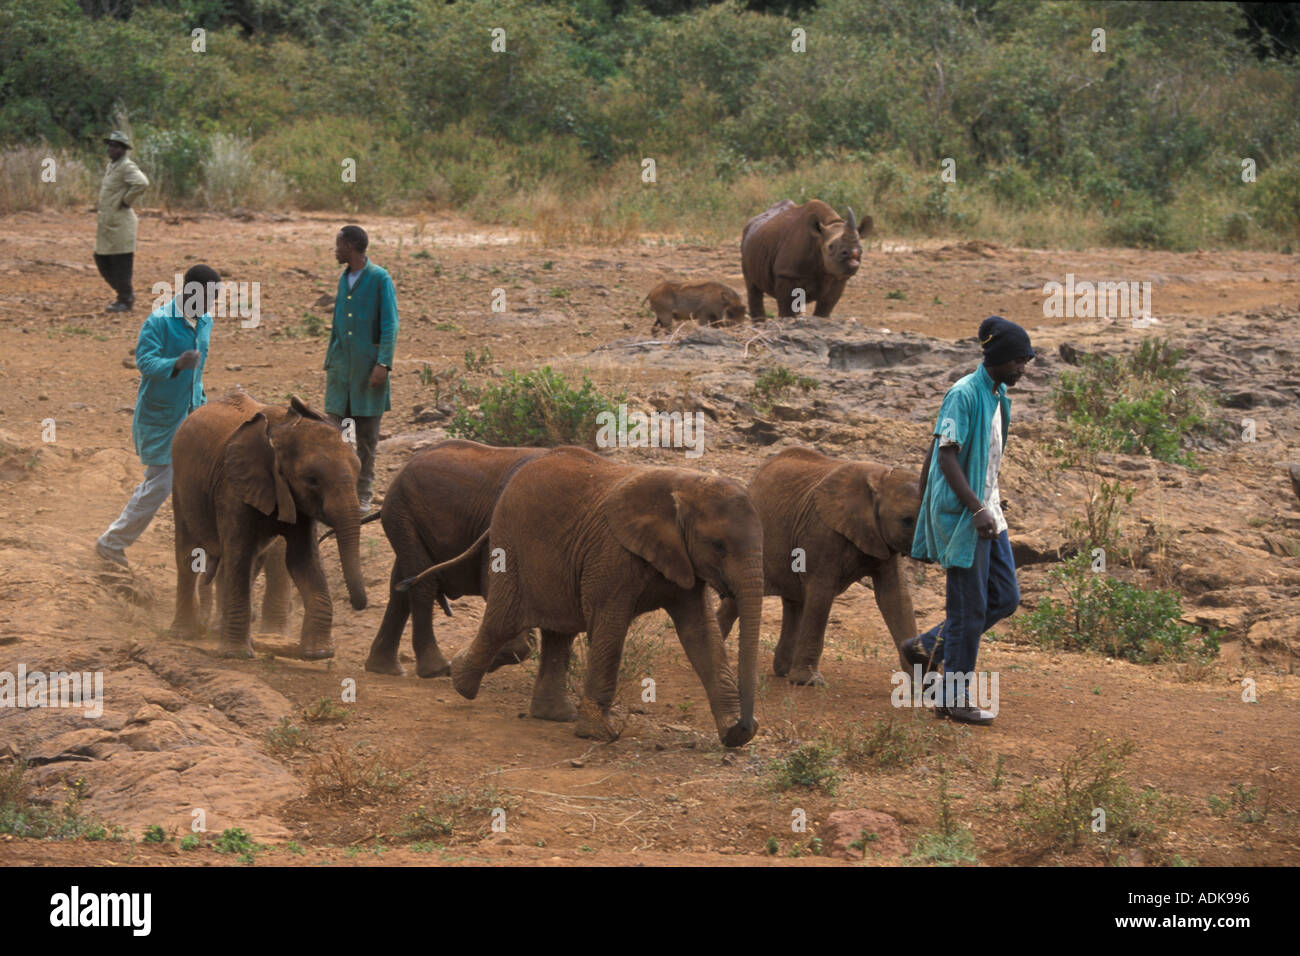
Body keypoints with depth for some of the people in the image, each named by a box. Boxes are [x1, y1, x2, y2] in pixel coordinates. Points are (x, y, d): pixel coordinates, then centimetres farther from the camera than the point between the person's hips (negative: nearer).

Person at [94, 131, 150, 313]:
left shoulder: (127, 167, -14)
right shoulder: (111, 165, 15)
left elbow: (142, 183, -33)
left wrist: (126, 201, -20)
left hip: (120, 224, -10)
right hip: (107, 222, 10)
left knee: (121, 263, -4)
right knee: (101, 260, 14)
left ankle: (125, 301, 6)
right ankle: (126, 294, 24)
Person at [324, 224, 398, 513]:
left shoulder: (379, 279, -7)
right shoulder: (344, 279, 13)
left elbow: (390, 325, -10)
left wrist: (383, 363, -18)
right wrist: (330, 363, 18)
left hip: (368, 365, -6)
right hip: (341, 364, 6)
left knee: (367, 435, 2)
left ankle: (363, 496, 8)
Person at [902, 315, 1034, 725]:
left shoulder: (999, 395, 12)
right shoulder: (964, 395, -17)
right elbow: (946, 456, -22)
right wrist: (977, 510, -29)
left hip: (987, 512, 9)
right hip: (962, 514, -9)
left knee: (1006, 598, 10)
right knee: (970, 607, -4)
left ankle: (928, 646, 22)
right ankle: (956, 699, 6)